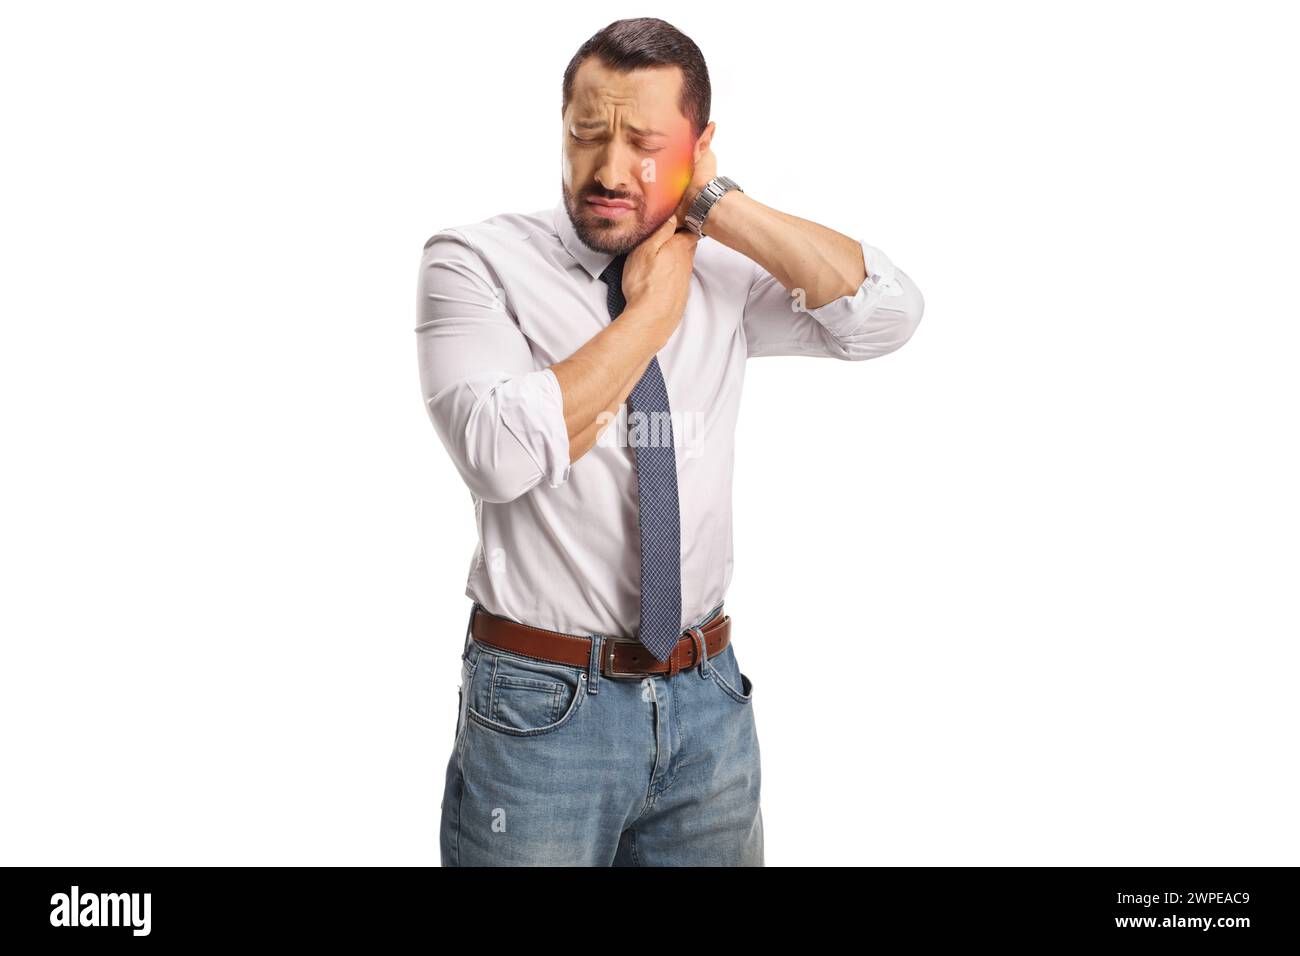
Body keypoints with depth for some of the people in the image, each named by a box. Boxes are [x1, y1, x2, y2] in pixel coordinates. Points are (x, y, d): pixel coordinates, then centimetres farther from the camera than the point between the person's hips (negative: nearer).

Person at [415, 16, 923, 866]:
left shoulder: (727, 272, 4)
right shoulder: (477, 262, -8)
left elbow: (889, 315, -8)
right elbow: (502, 454, -22)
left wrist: (719, 206, -11)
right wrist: (653, 308, -15)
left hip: (710, 700, 4)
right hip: (542, 707, -3)